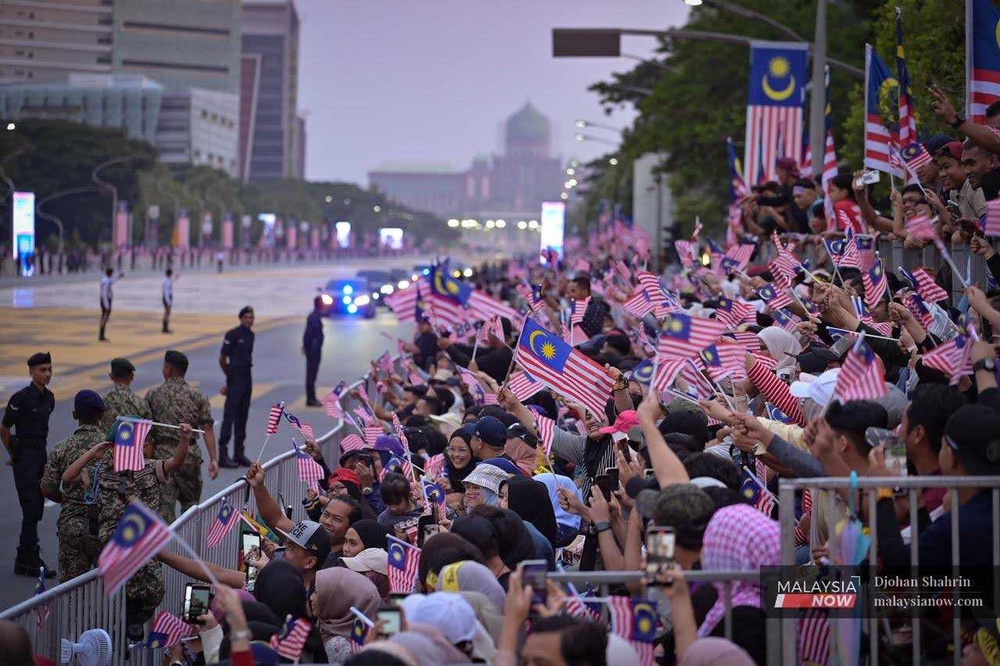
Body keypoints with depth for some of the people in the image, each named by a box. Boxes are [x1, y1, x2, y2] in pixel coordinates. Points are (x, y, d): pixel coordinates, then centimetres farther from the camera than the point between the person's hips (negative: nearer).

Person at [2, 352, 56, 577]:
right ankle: (30, 561, -7)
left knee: (36, 509, 10)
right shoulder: (21, 398, -14)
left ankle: (23, 561, 18)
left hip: (41, 454, 8)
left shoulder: (48, 398, 9)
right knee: (31, 509, -10)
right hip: (25, 457, -8)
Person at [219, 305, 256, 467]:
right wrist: (230, 375, 7)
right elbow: (222, 358, -5)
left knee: (242, 417, 12)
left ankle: (239, 453, 19)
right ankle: (223, 455, -5)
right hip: (235, 381, -7)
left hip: (247, 379, 7)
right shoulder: (232, 334, -10)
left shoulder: (250, 335, 11)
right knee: (229, 416, -6)